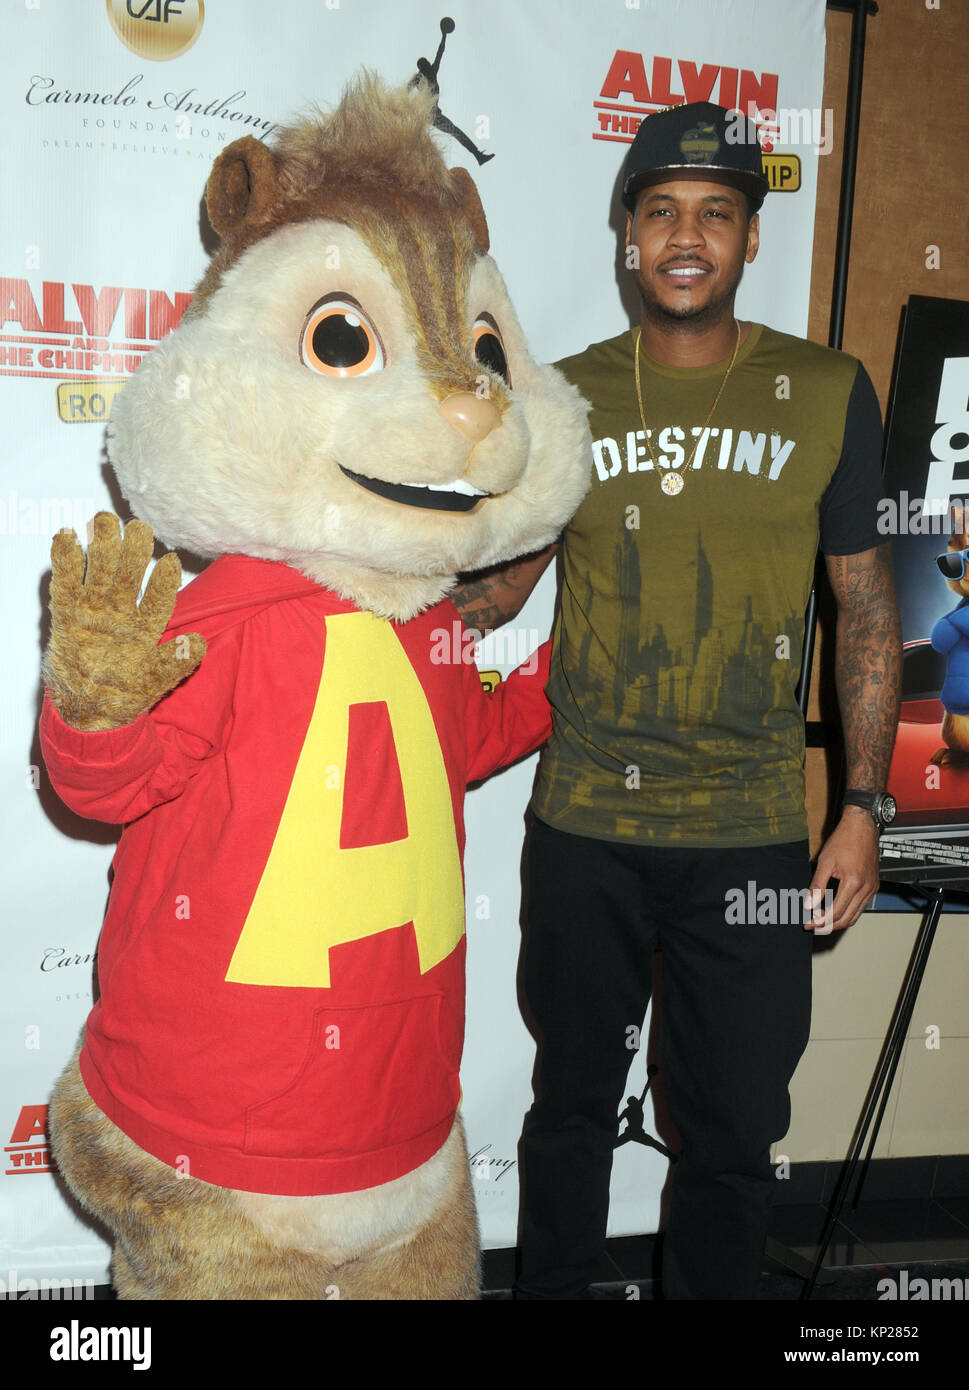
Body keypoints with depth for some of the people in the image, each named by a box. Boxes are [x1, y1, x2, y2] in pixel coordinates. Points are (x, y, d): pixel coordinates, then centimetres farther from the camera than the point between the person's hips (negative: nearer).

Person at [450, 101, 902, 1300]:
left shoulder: (826, 393, 1)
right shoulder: (565, 395, 3)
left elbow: (865, 603, 4)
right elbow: (504, 574, 10)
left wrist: (863, 807, -2)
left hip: (752, 838, 0)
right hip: (582, 825, 1)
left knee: (733, 1131, 11)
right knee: (572, 1101, 16)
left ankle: (705, 1291, 36)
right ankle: (551, 1290, 39)